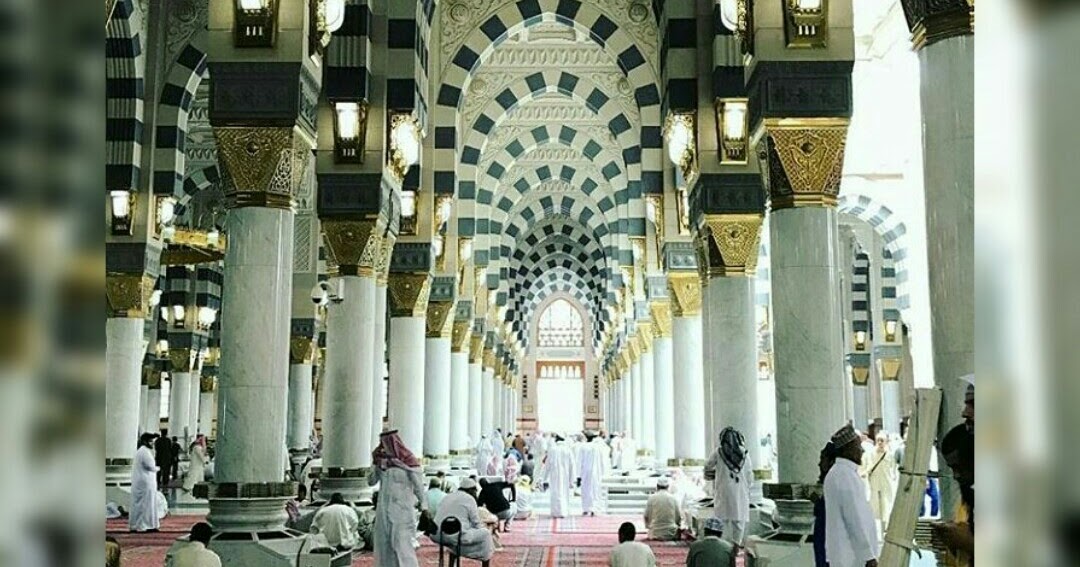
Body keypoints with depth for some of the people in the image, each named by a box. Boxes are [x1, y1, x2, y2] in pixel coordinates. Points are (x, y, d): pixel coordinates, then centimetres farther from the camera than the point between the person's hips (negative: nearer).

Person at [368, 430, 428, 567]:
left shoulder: (409, 461, -8)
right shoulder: (383, 461, 8)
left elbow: (419, 486, -7)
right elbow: (371, 481, 8)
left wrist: (424, 506, -10)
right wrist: (375, 463, -4)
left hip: (401, 510, -6)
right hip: (384, 509, 6)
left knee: (401, 544, -8)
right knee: (384, 544, 7)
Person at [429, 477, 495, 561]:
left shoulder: (448, 496, 19)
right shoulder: (469, 499, -2)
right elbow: (476, 523, 0)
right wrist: (482, 527, 20)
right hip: (456, 536, -8)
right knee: (485, 533, 8)